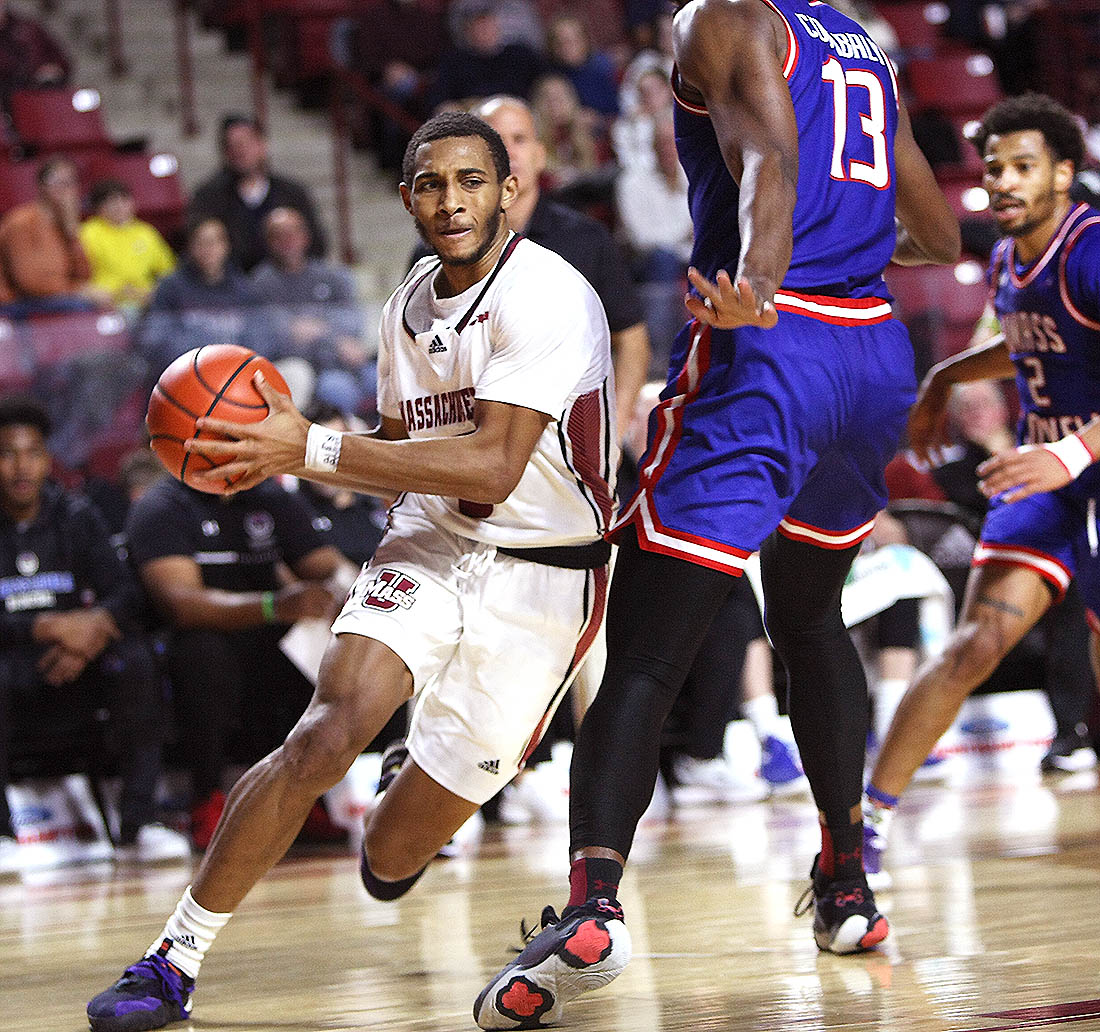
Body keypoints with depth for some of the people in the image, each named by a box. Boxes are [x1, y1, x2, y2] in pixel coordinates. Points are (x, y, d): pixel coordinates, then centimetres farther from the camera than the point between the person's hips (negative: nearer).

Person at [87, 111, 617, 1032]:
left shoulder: (545, 295, -18)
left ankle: (411, 817, 40)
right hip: (431, 542, 5)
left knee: (391, 860, 0)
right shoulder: (411, 306, 7)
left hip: (540, 573, -5)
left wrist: (314, 450, -27)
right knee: (328, 732, -23)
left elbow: (493, 469, -26)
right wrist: (284, 453, 2)